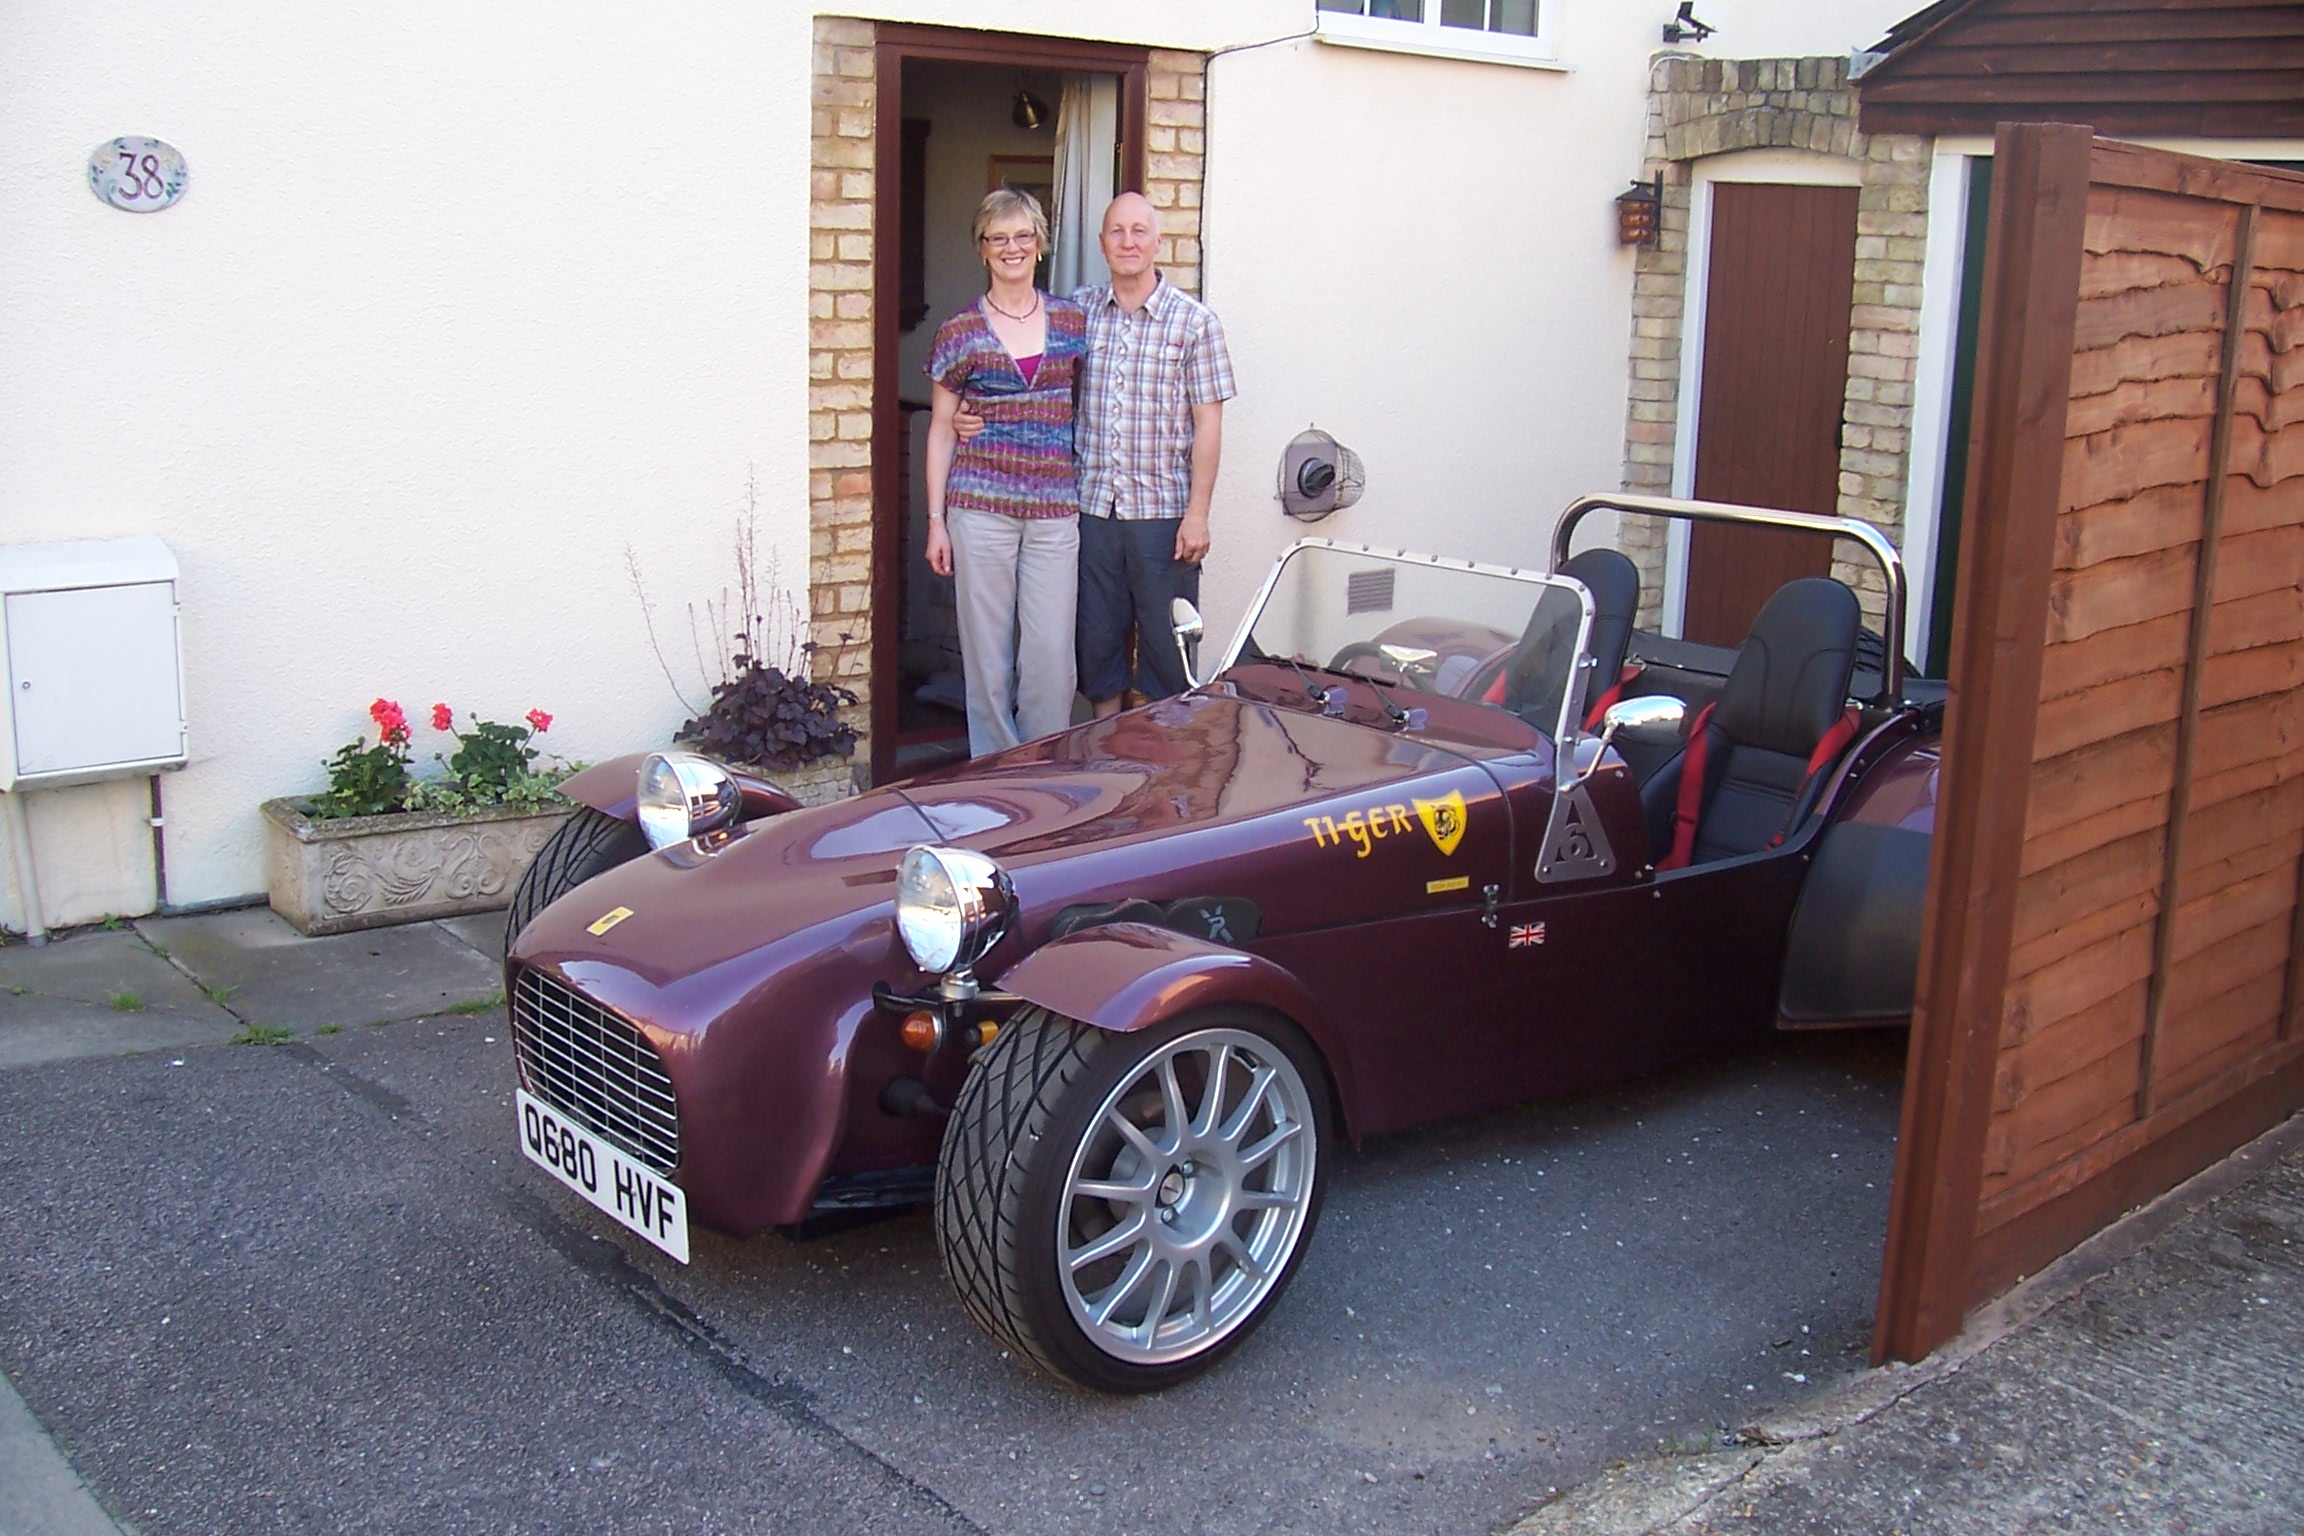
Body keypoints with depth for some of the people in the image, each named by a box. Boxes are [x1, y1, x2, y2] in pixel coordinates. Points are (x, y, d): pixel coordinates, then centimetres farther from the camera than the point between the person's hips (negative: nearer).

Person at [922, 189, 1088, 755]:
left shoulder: (1073, 321, 8)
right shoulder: (960, 332, 3)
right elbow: (941, 430, 6)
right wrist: (936, 519, 1)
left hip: (1054, 509, 1)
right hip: (980, 506, -1)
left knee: (1051, 653, 0)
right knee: (988, 651, 4)